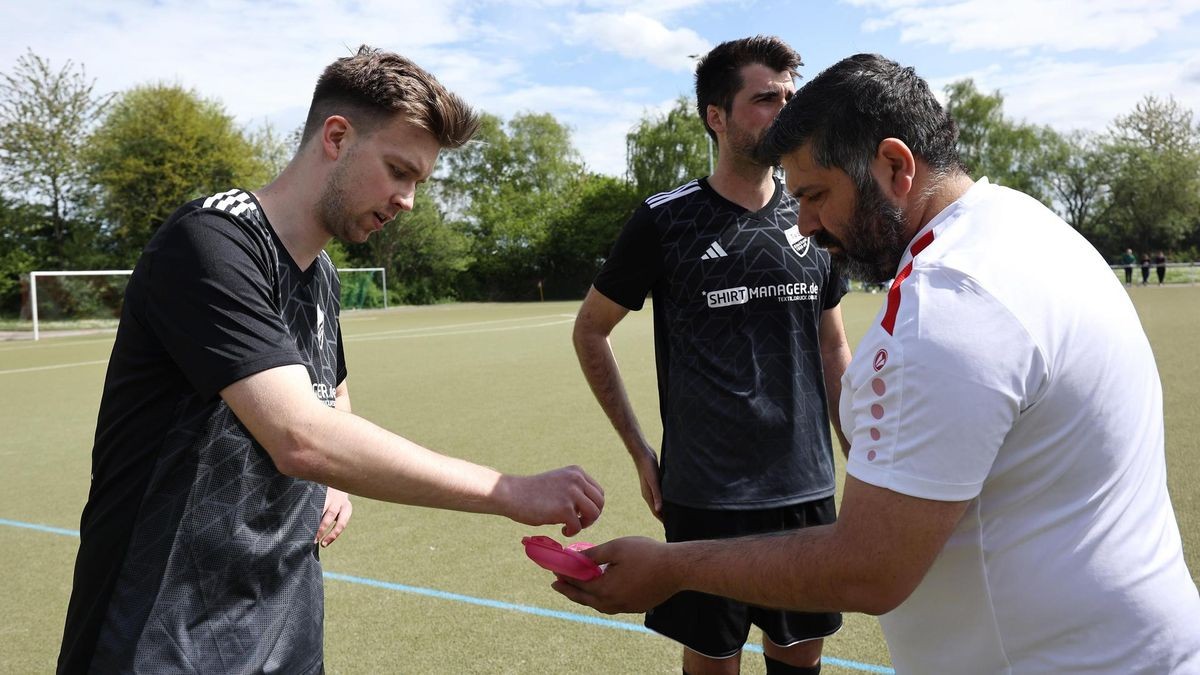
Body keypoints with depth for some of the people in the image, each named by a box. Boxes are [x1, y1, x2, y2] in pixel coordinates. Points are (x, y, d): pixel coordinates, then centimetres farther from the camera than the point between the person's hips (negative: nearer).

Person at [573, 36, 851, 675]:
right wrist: (640, 451, -1)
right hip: (705, 497, -4)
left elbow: (833, 347, 13)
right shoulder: (664, 221, -8)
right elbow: (589, 330, 2)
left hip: (809, 490, 4)